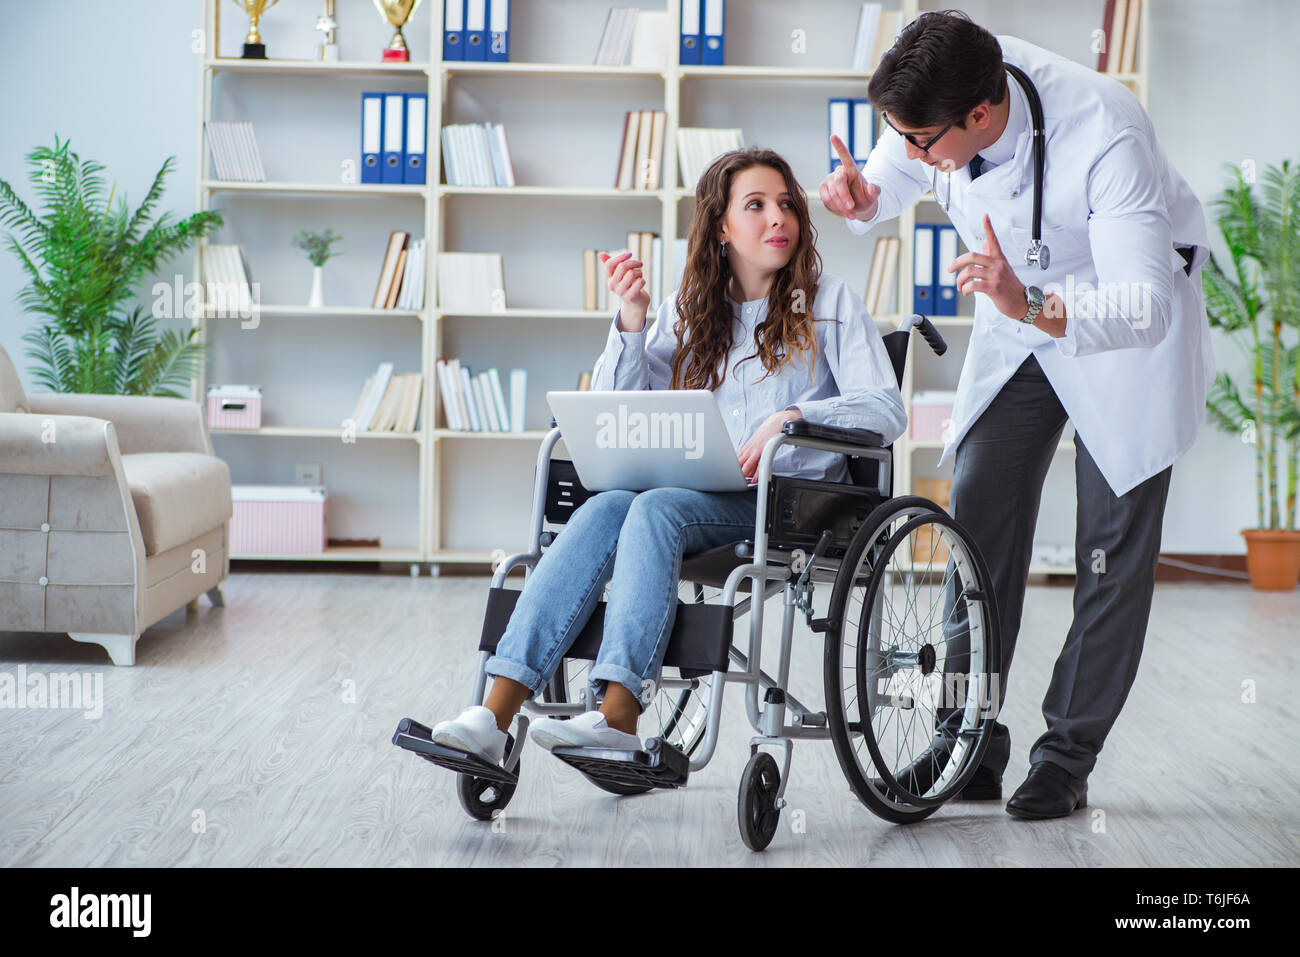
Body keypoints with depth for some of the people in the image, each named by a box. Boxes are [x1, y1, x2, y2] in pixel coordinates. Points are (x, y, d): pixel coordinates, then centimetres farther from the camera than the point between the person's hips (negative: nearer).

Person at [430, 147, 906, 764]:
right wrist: (631, 323, -2)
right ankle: (495, 715, -40)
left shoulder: (829, 303, 9)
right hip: (701, 494, 4)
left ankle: (617, 718, -45)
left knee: (657, 507, -33)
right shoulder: (689, 312, 19)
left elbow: (885, 411, -4)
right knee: (604, 508, -29)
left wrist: (793, 415, -21)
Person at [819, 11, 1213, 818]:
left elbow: (1143, 309, -39)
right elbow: (896, 179, 3)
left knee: (1115, 538, -5)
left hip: (1128, 313, -5)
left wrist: (1033, 309, -56)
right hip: (1021, 312, 5)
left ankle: (1069, 757, 5)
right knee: (978, 512, -2)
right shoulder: (933, 108, -21)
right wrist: (864, 198, -21)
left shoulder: (1106, 135, -37)